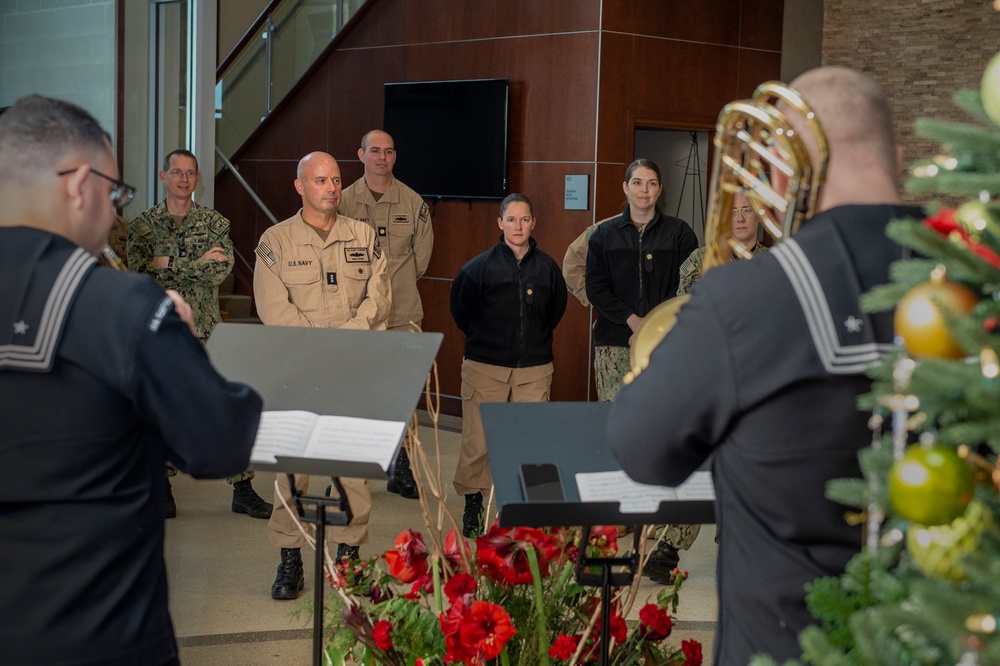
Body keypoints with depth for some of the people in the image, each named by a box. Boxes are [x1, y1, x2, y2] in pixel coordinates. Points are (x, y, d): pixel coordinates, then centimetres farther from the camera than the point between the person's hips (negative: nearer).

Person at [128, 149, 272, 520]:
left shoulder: (215, 224, 6)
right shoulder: (143, 225, 5)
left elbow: (222, 271, -8)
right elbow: (140, 272, -10)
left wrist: (171, 265, -12)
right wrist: (200, 265, -11)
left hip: (207, 330, 0)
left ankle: (243, 489, 3)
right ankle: (162, 486, 18)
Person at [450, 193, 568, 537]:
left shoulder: (546, 267, 2)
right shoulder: (479, 267, -6)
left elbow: (557, 306, 19)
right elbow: (460, 308, 8)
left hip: (534, 368, 2)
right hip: (485, 367, -2)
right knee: (478, 440, 1)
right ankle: (472, 504, 17)